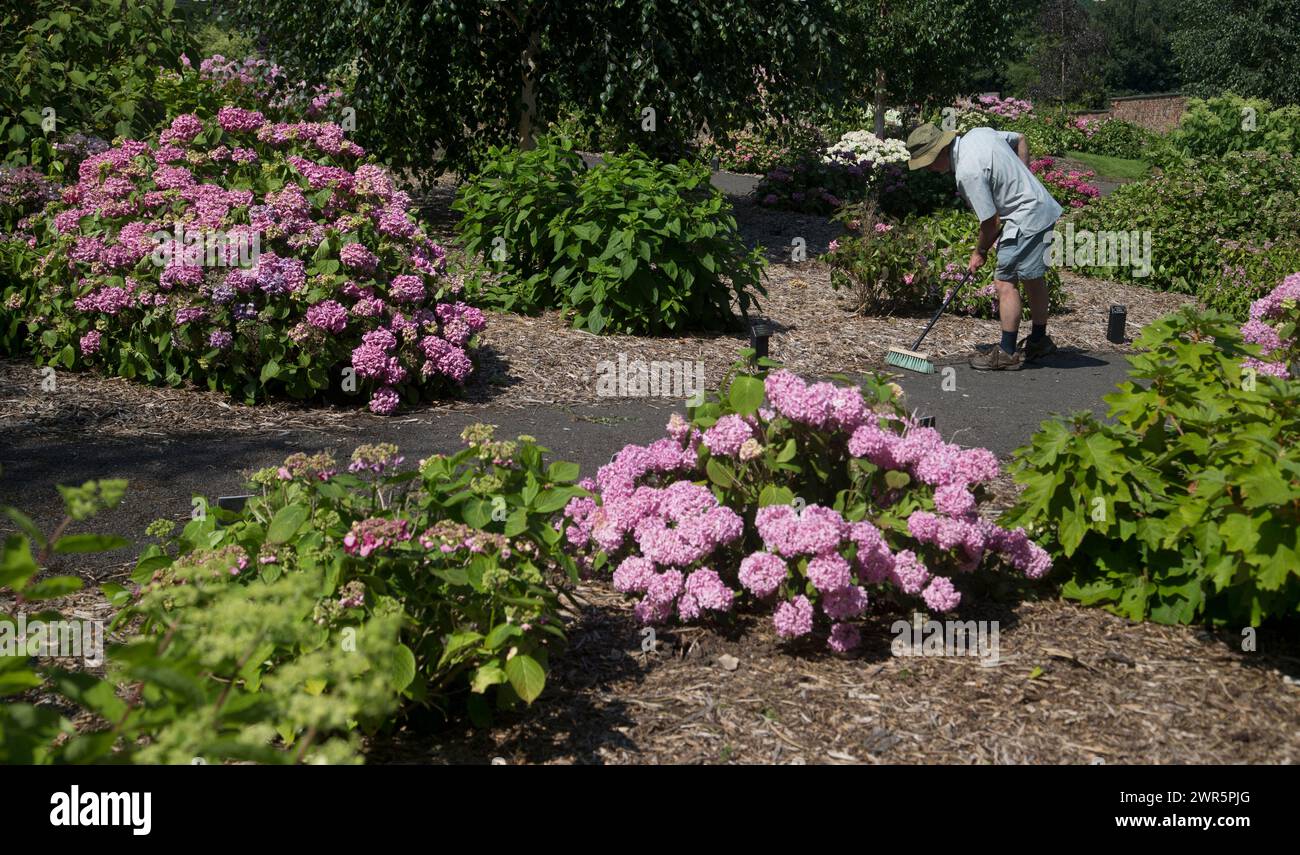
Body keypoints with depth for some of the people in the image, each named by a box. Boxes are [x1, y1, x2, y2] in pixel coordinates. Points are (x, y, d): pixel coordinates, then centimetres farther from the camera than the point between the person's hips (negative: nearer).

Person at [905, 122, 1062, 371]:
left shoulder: (967, 172, -24)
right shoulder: (978, 133, 3)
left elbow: (991, 220, -18)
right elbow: (1020, 139, 20)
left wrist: (980, 252, -1)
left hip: (1026, 219, -10)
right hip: (1044, 208, 10)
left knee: (1005, 282, -6)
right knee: (1033, 277, 21)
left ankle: (1007, 354, -1)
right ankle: (1039, 341, 35)